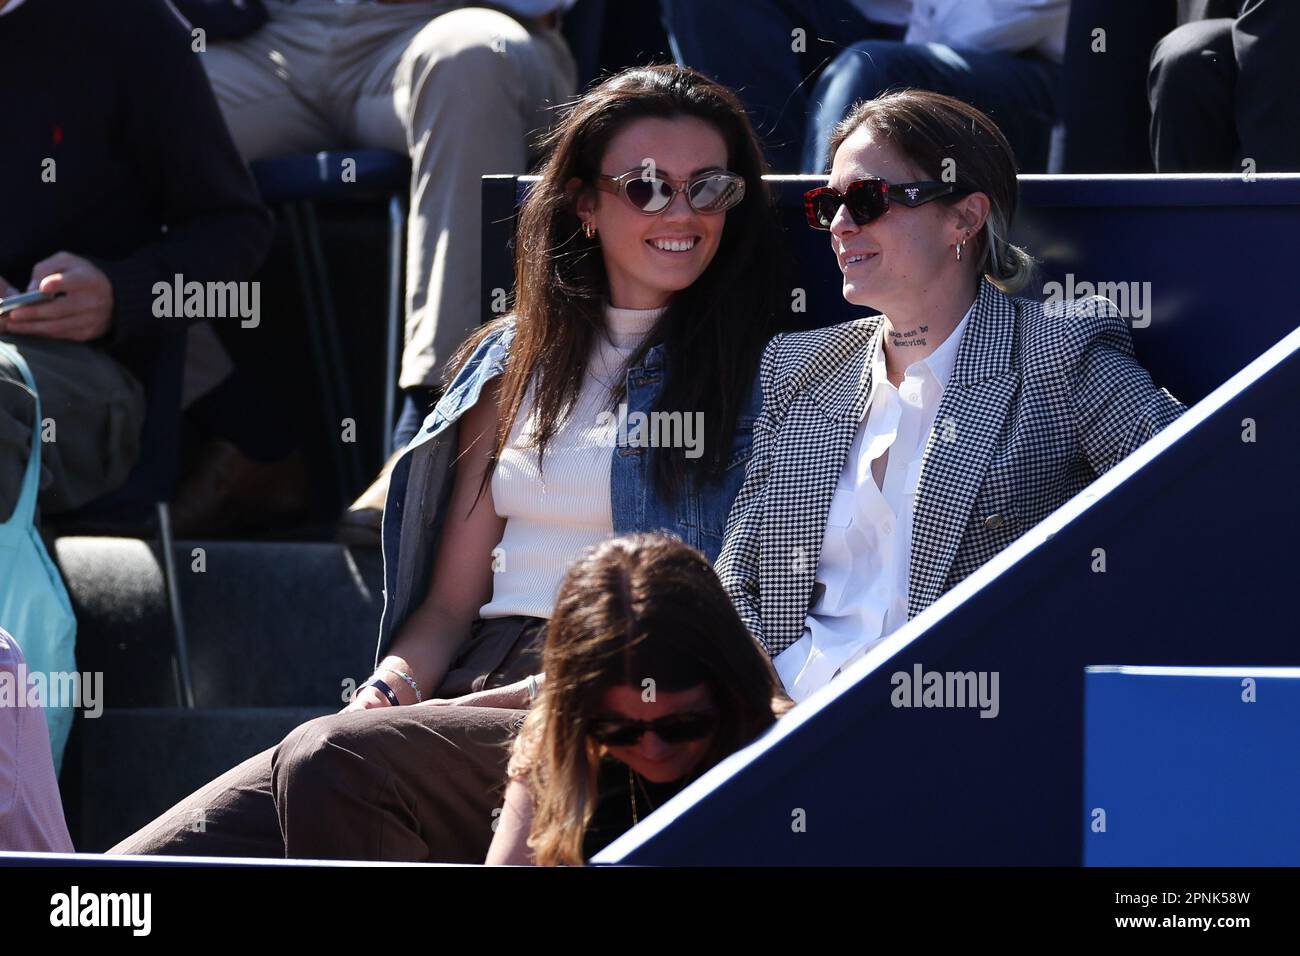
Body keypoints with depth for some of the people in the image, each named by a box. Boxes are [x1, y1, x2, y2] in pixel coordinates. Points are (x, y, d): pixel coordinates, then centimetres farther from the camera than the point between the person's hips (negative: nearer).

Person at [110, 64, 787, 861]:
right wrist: (388, 691, -2)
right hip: (469, 691, 5)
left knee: (331, 765, -34)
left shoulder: (760, 375, 6)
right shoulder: (514, 363, 23)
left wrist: (538, 694, -14)